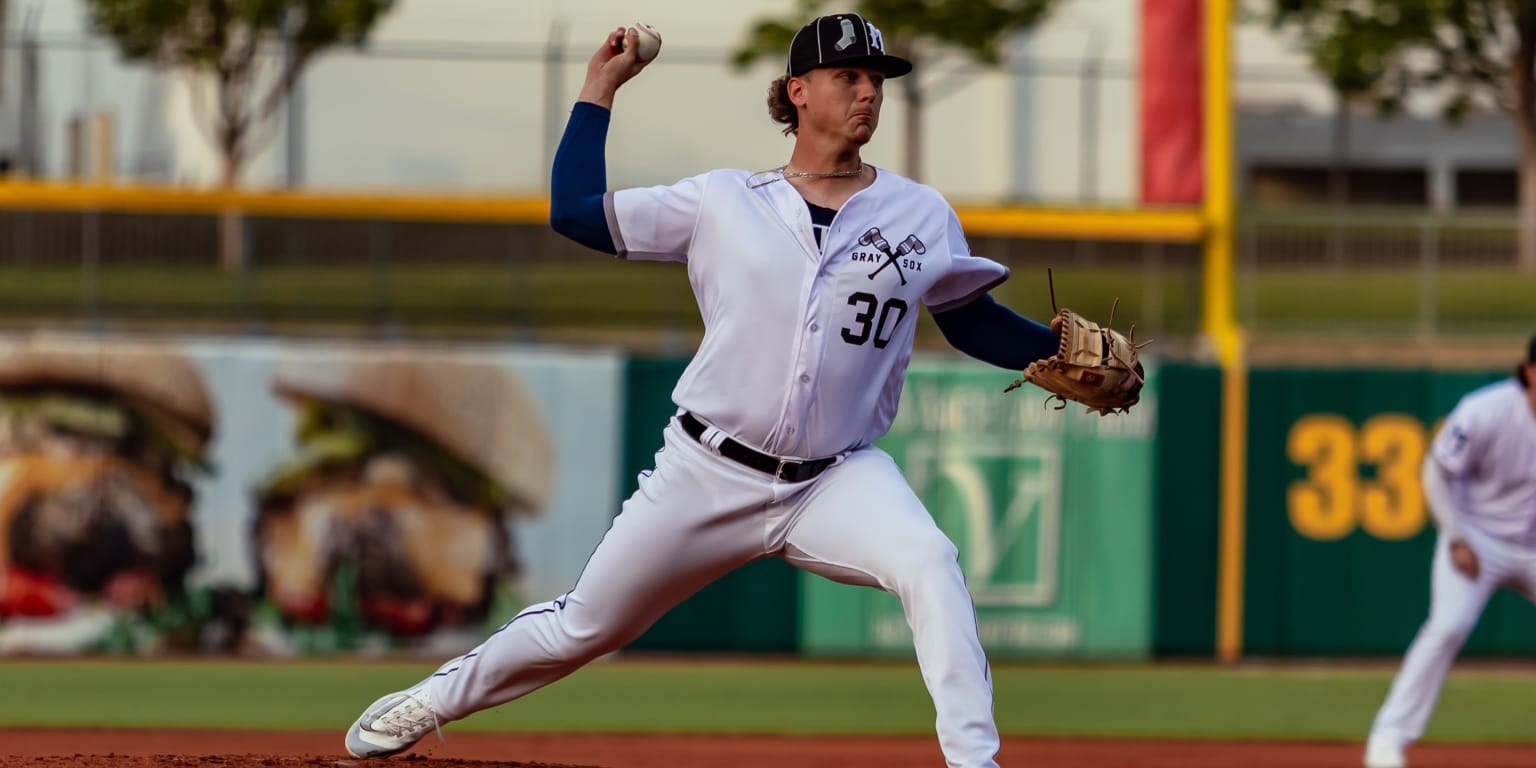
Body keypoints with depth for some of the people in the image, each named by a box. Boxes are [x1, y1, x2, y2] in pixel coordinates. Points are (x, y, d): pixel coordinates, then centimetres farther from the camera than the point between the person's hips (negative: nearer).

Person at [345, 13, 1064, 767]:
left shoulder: (922, 216, 3)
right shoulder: (724, 203, 1)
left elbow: (975, 322, 10)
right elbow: (574, 211, 0)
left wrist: (1058, 352, -7)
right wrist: (598, 90, 1)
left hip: (840, 477, 0)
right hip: (708, 476, 0)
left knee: (929, 562, -31)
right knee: (583, 627, 10)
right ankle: (437, 698, 35)